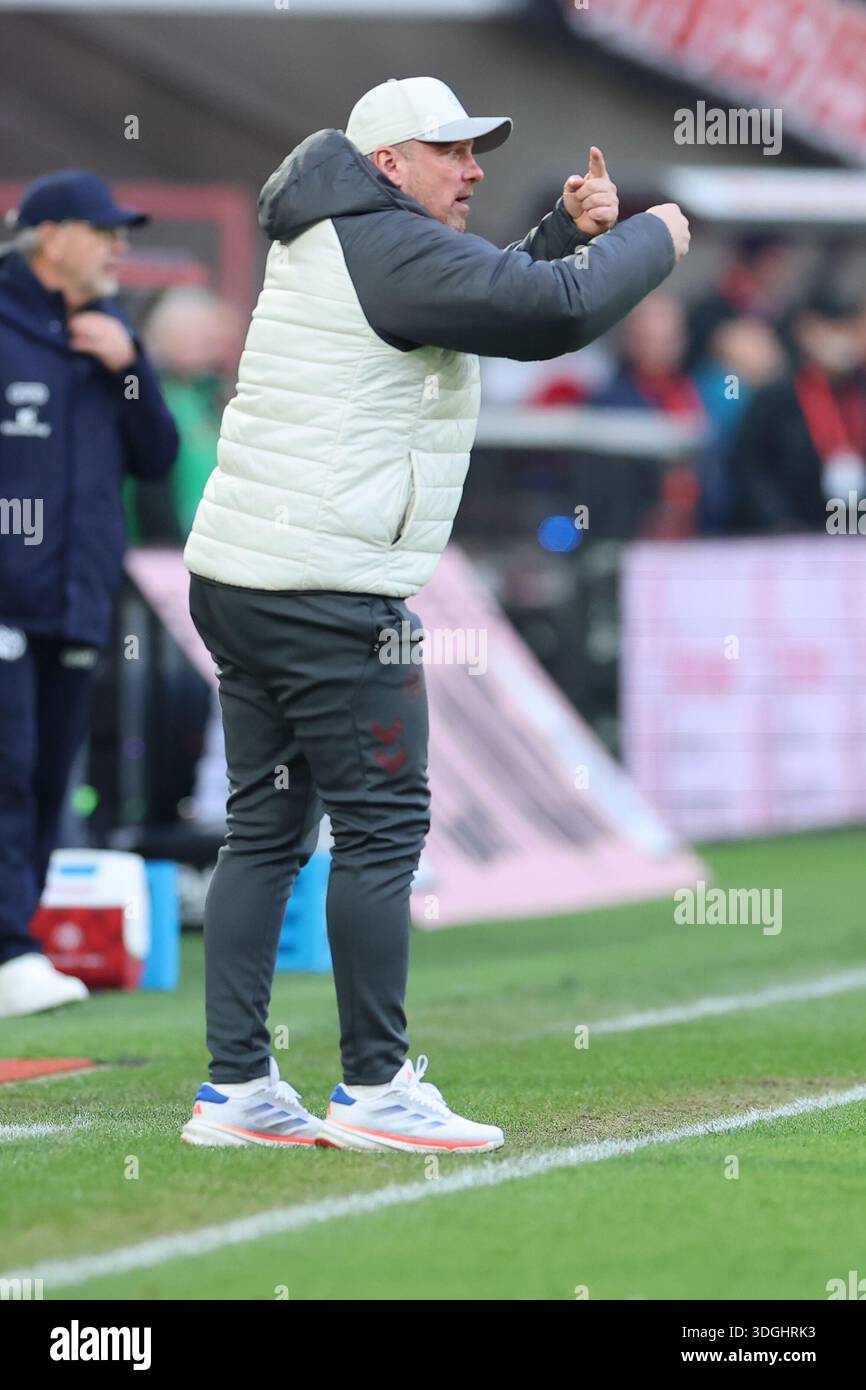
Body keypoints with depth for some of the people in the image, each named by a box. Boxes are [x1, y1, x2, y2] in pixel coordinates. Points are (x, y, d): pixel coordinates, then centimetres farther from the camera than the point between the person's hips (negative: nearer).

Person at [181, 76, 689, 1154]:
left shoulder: (330, 247, 20)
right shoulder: (389, 249, -10)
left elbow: (504, 296, 27)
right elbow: (557, 313, -17)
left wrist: (570, 232, 11)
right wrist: (653, 240, -1)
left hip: (233, 577, 10)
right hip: (328, 593, -10)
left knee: (266, 828, 10)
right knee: (382, 826, -4)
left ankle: (236, 1088, 9)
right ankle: (374, 1090, -2)